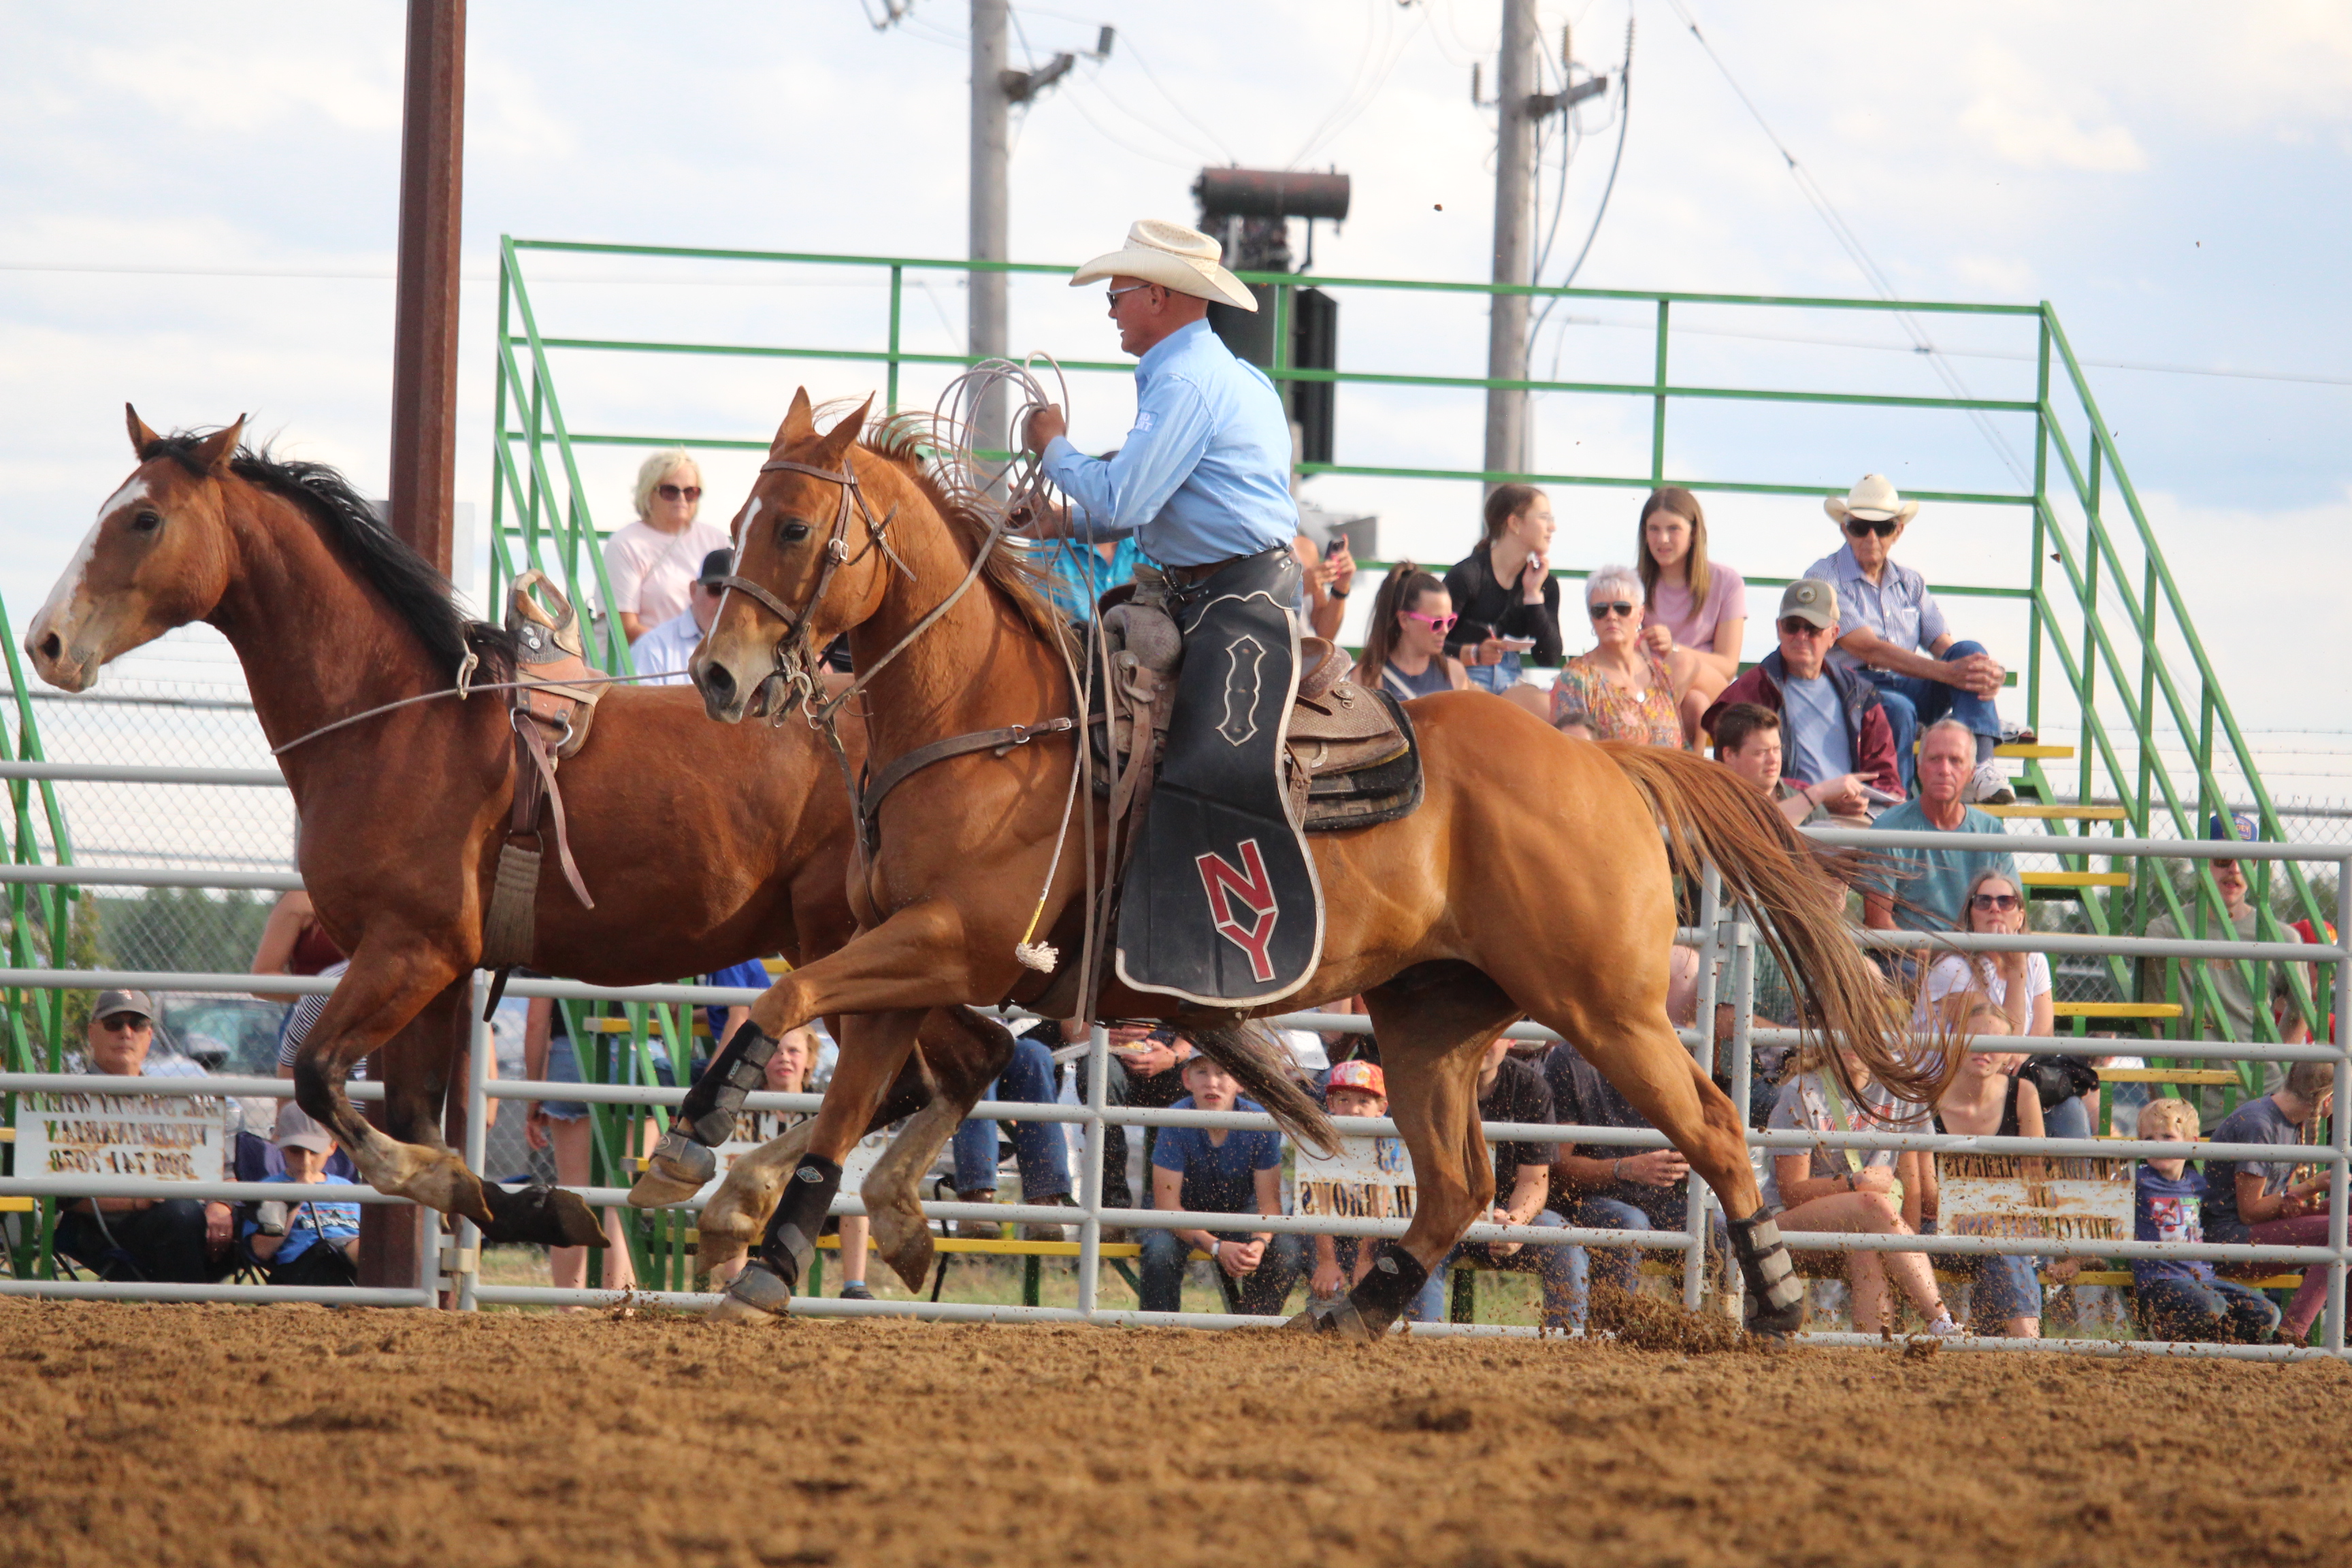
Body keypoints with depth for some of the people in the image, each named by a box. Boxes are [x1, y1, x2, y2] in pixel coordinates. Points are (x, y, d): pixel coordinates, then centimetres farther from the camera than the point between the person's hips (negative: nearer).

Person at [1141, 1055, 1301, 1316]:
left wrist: (1260, 1243, -39)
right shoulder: (1176, 1122, -25)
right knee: (1159, 1249, -33)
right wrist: (1216, 1247, -39)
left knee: (1285, 1250, -25)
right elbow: (1167, 1206, -26)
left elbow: (1269, 1202, -16)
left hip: (1239, 1211, 2)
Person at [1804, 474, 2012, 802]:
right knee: (1898, 709, -39)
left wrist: (1991, 673, -20)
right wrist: (1947, 672, -26)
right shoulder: (1824, 579, -4)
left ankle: (1980, 767, -38)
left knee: (1970, 652, -19)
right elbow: (1870, 650, -16)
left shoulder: (1910, 584, 17)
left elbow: (1943, 645, 5)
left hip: (1908, 688, 6)